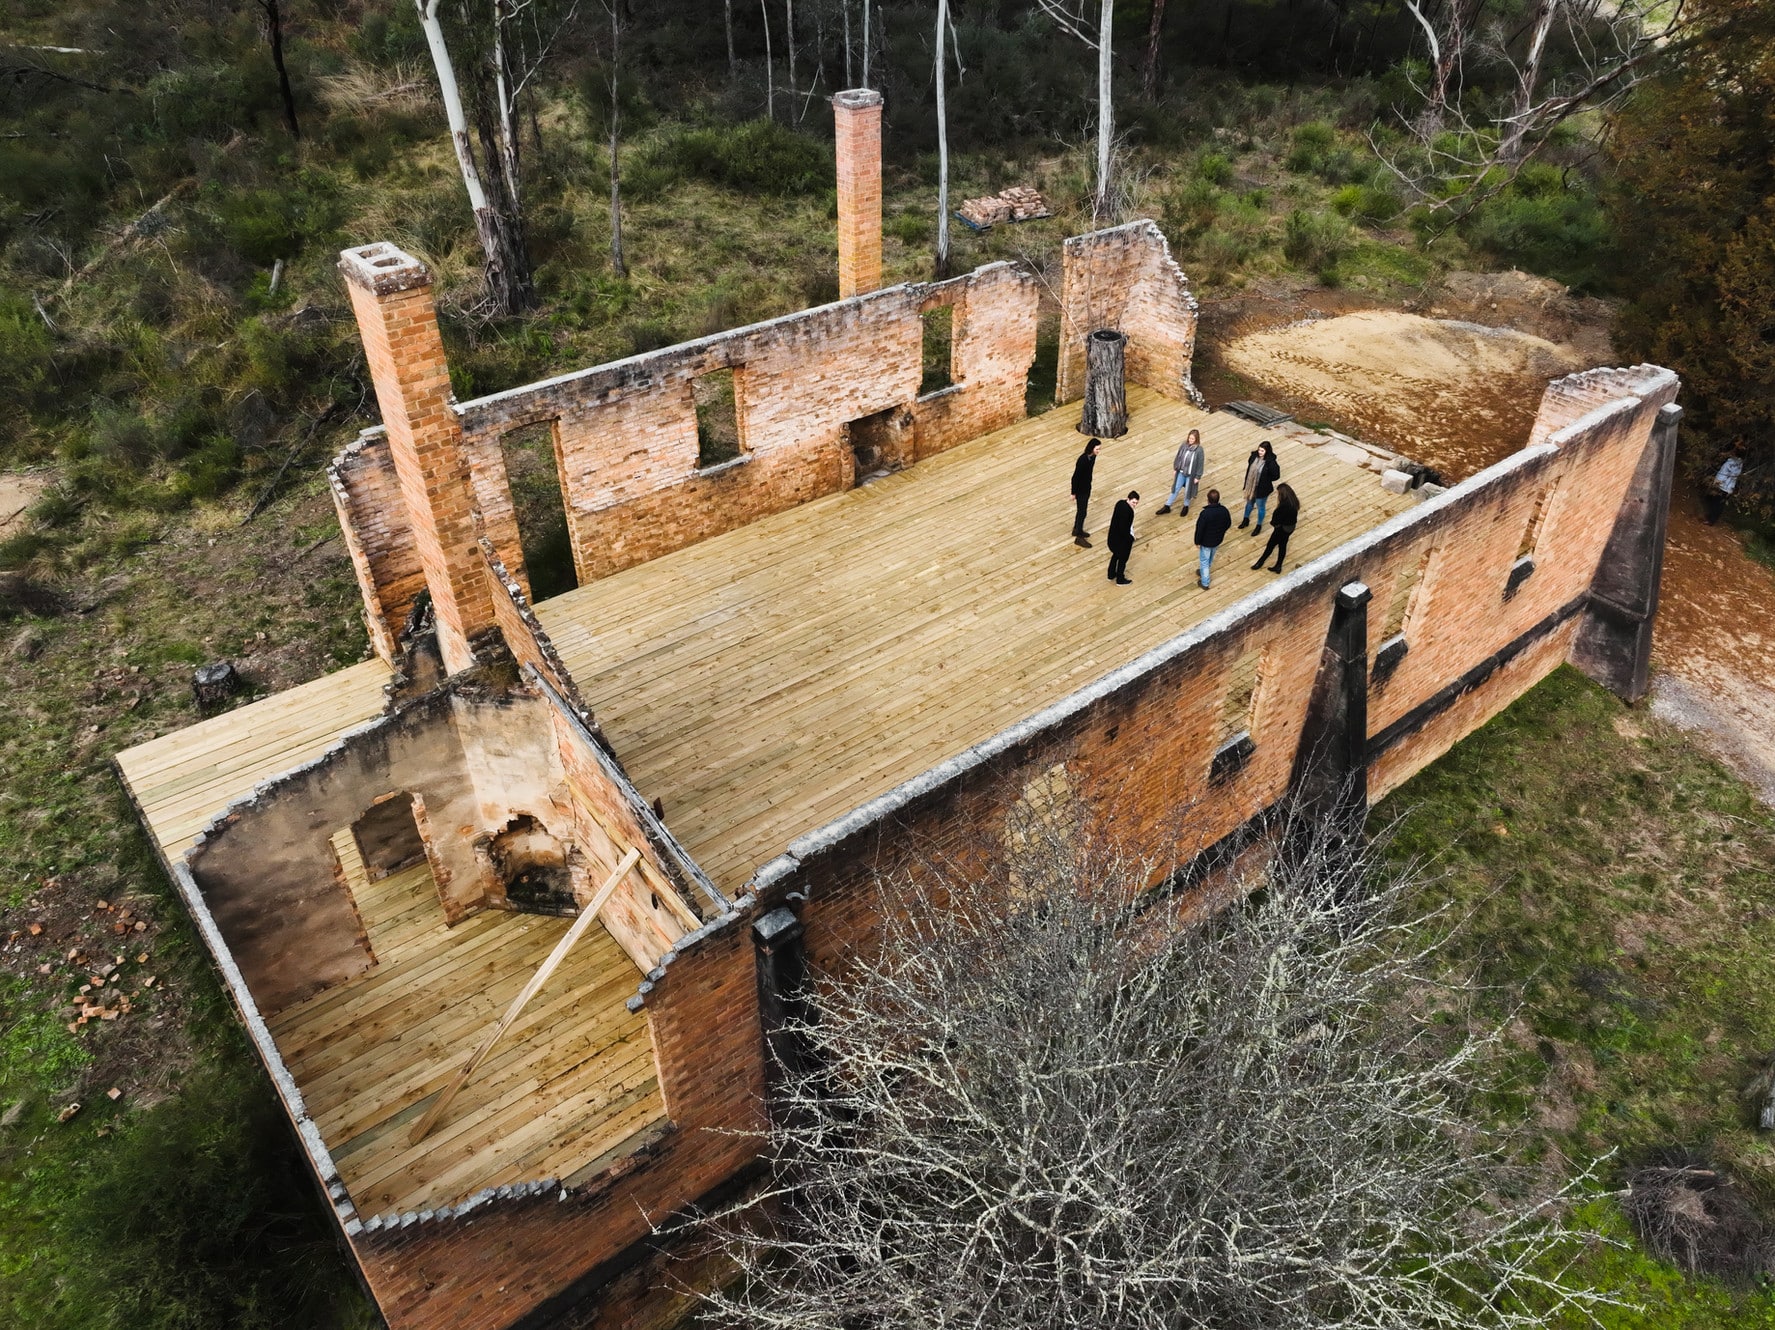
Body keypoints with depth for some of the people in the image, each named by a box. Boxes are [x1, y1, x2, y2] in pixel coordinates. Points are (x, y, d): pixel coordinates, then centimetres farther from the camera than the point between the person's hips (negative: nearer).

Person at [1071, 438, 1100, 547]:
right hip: (1080, 489, -8)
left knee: (1081, 510, 23)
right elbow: (1075, 477, -23)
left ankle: (1076, 530, 41)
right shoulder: (1083, 460, -30)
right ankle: (1079, 537, 11)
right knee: (1082, 512, 0)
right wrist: (1073, 493, -17)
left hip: (1087, 487, 8)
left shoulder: (1092, 456, -5)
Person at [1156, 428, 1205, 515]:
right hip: (1181, 472, 4)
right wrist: (1175, 468, 9)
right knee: (1176, 488, 15)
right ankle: (1167, 506, 24)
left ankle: (1186, 506, 40)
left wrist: (1198, 476, -11)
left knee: (1188, 491, 14)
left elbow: (1200, 463, -14)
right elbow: (1178, 456, 4)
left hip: (1191, 474, -4)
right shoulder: (1184, 445, -9)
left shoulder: (1199, 450, -21)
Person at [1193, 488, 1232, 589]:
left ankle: (1205, 583, 23)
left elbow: (1199, 529, -25)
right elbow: (1228, 524, 0)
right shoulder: (1224, 511, -17)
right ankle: (1203, 572, 53)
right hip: (1217, 540, 5)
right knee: (1210, 558, 29)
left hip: (1206, 542, -5)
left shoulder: (1205, 513, -33)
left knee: (1204, 561, 14)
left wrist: (1197, 542, -9)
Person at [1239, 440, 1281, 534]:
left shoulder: (1271, 463, -28)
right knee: (1249, 503, 28)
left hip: (1262, 489, -5)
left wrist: (1265, 480, -11)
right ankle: (1246, 520, 53)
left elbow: (1276, 476, -16)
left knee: (1260, 507, 16)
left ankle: (1259, 526, 37)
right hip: (1251, 486, 5)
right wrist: (1246, 483, 5)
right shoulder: (1254, 456, -13)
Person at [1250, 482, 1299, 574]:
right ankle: (1278, 566, 35)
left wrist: (1272, 522, -1)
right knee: (1282, 545, 22)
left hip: (1282, 528, -8)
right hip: (1290, 527, 8)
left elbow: (1276, 520, -24)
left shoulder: (1284, 505, -34)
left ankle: (1260, 562, 34)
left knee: (1271, 545, 13)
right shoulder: (1294, 500, -7)